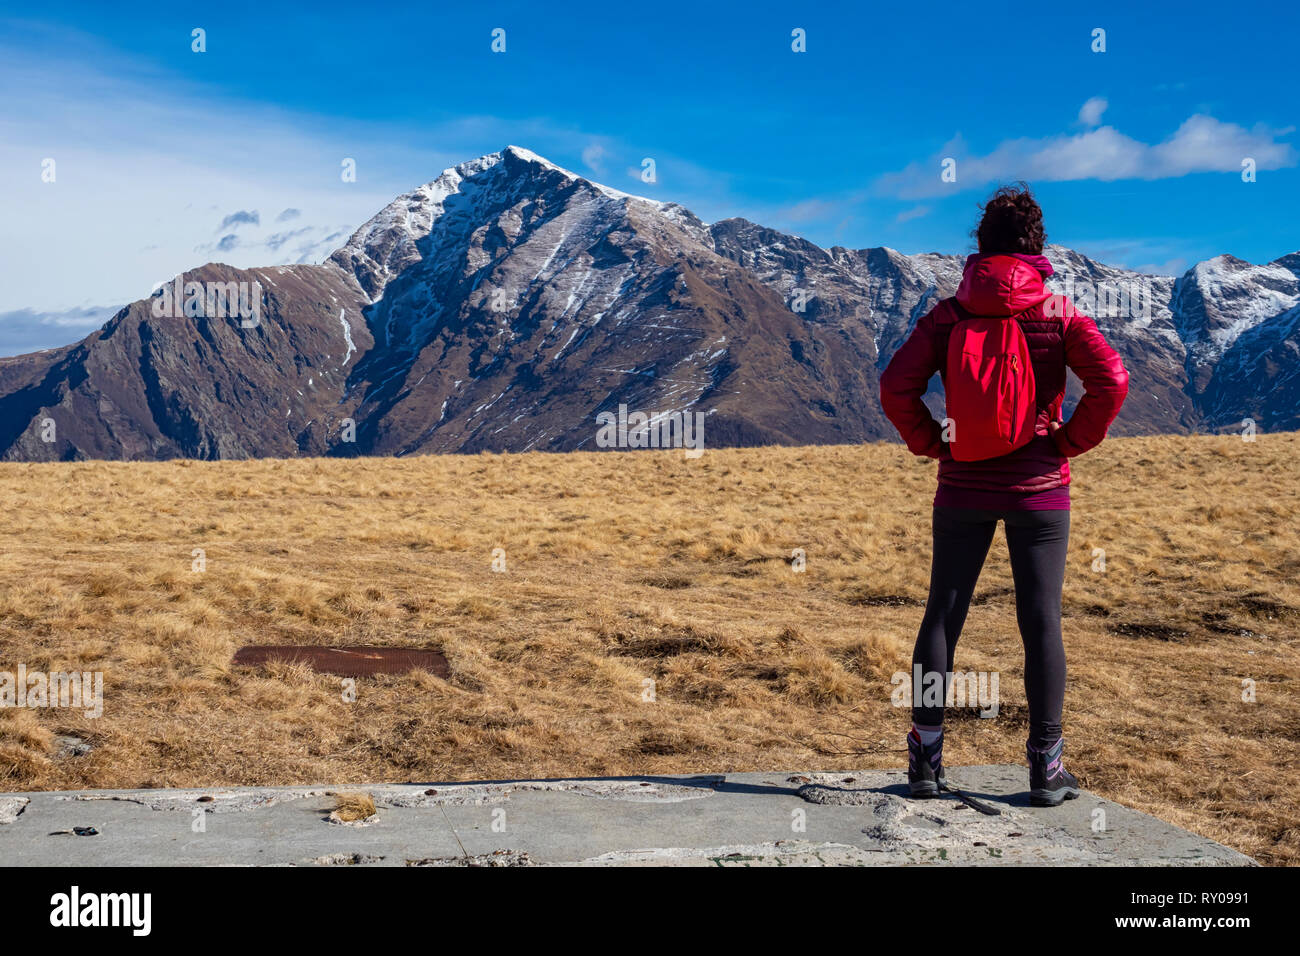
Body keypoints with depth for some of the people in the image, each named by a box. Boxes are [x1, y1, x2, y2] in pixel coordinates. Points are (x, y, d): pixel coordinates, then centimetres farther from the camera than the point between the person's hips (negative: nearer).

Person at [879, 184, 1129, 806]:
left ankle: (926, 756, 11)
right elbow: (1111, 381, -14)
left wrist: (931, 444, 4)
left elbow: (897, 386, -7)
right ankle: (1045, 766, 7)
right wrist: (1070, 441, -3)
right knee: (1041, 620, 4)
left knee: (942, 615, 9)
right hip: (1039, 488, -1)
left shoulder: (949, 315, 0)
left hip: (963, 487, 1)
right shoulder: (1059, 313, -2)